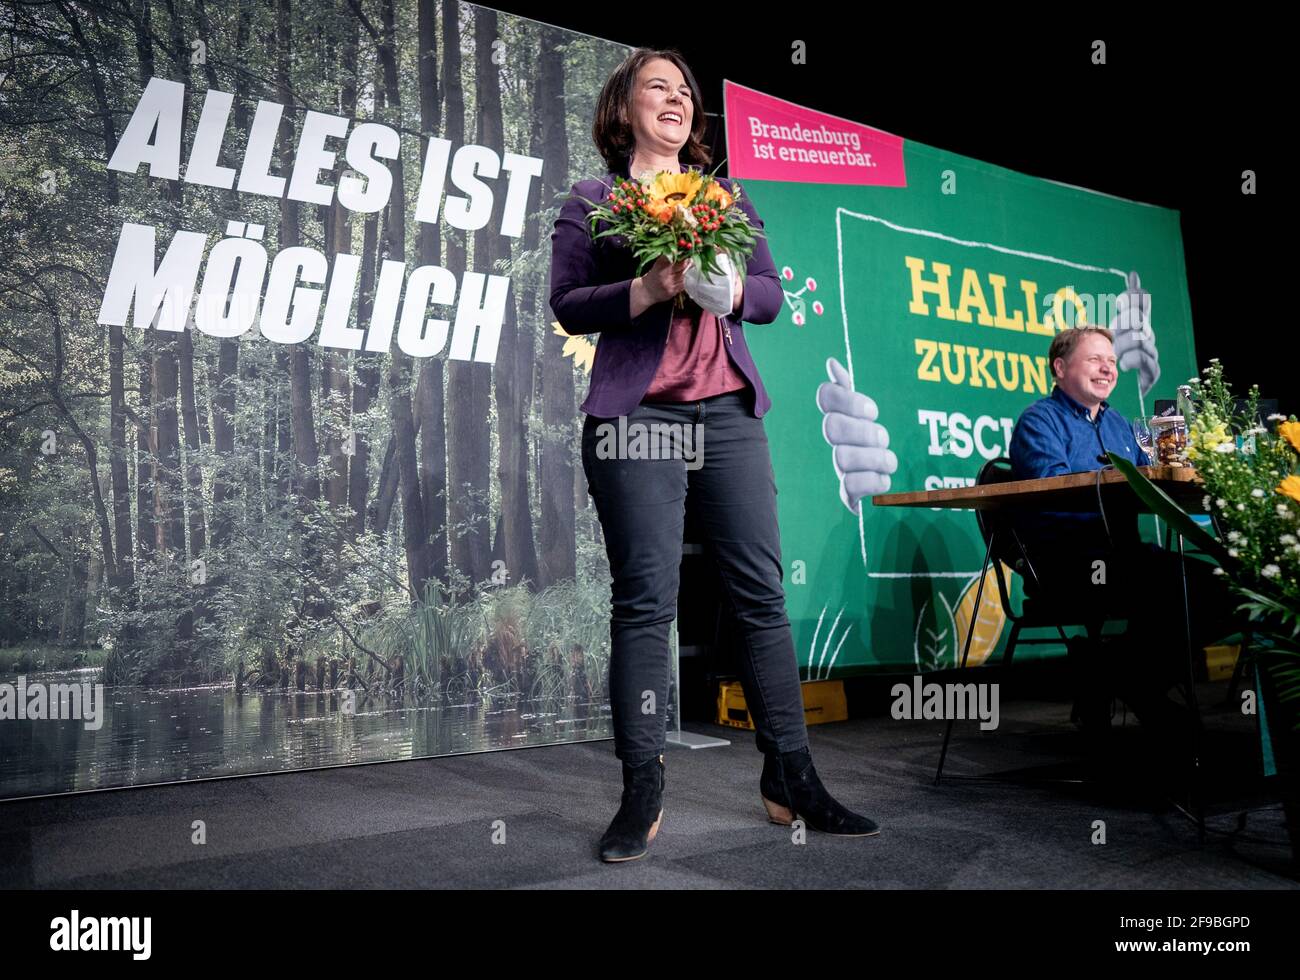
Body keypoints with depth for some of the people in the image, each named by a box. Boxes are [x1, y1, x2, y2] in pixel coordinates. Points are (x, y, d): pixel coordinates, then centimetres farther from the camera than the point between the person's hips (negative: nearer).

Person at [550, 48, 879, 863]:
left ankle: (791, 780, 7)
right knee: (646, 600, -7)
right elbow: (568, 305, 1)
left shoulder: (726, 197, 22)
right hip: (636, 413, -3)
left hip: (728, 411, 4)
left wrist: (724, 285, -6)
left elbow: (772, 293, 15)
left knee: (762, 591, -1)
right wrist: (648, 290, -14)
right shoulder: (591, 201, 12)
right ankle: (643, 794, 1)